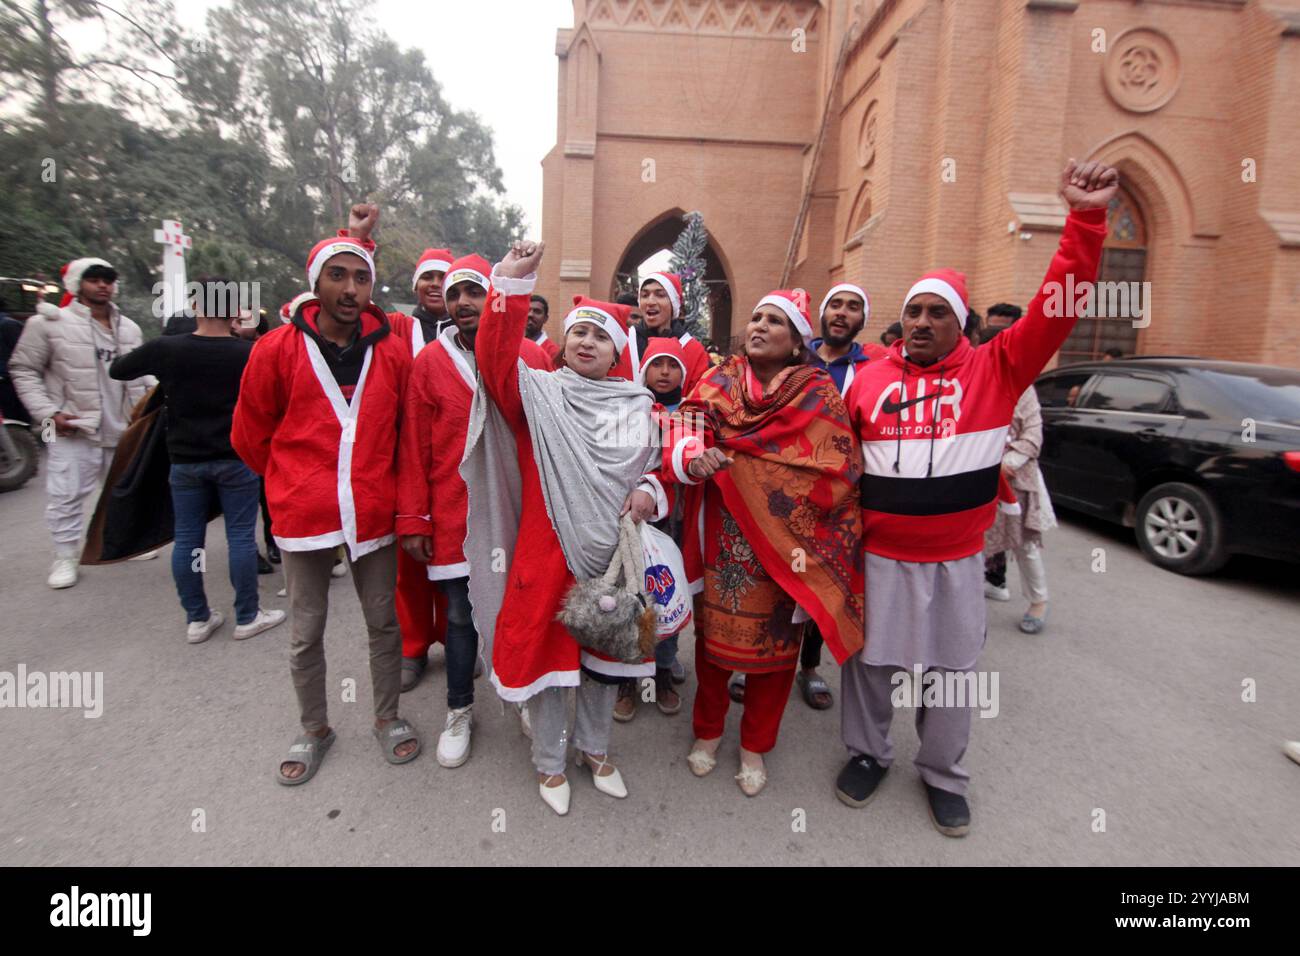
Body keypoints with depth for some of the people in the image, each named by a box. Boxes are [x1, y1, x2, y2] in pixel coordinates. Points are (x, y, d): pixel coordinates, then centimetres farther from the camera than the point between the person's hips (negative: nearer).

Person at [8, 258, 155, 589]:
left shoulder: (129, 328, 10)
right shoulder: (49, 323, -7)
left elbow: (141, 372, 19)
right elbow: (24, 371, -3)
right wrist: (48, 412, -13)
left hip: (124, 428, 5)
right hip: (74, 428, -5)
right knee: (67, 495, 0)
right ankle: (65, 558, 14)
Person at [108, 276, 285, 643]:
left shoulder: (165, 348, -6)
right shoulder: (249, 353, -11)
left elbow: (116, 370, 9)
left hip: (184, 460, 2)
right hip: (235, 459, -2)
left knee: (187, 539, 11)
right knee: (241, 536, 5)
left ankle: (197, 619, 20)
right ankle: (247, 617, 12)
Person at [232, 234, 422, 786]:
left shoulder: (393, 352, -2)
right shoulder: (277, 350, -5)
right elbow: (250, 434, 6)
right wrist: (294, 483, 14)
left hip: (374, 512, 1)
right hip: (303, 514, 0)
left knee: (383, 622, 13)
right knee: (305, 632, 13)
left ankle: (387, 718, 33)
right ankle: (314, 729, 35)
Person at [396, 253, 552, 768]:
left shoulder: (533, 357, 0)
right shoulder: (429, 362, 0)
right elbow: (414, 446, 0)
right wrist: (412, 519, -2)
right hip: (454, 514, 0)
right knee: (461, 615, 12)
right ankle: (459, 711, 32)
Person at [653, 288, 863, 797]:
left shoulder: (818, 395, -3)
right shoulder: (719, 381, 3)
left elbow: (836, 473, -9)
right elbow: (686, 431, -13)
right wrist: (692, 456, -35)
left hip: (783, 547, -1)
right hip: (720, 540, 2)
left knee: (774, 642, 10)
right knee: (713, 632, 13)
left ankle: (755, 747, 33)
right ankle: (708, 730, 38)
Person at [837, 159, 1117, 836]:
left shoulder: (996, 369, -3)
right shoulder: (870, 378, -1)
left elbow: (1056, 307, -11)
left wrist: (1085, 220, -18)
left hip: (956, 561, 0)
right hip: (880, 555, 1)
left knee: (952, 669, 16)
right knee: (871, 660, 15)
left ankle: (943, 774, 38)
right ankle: (867, 753, 39)